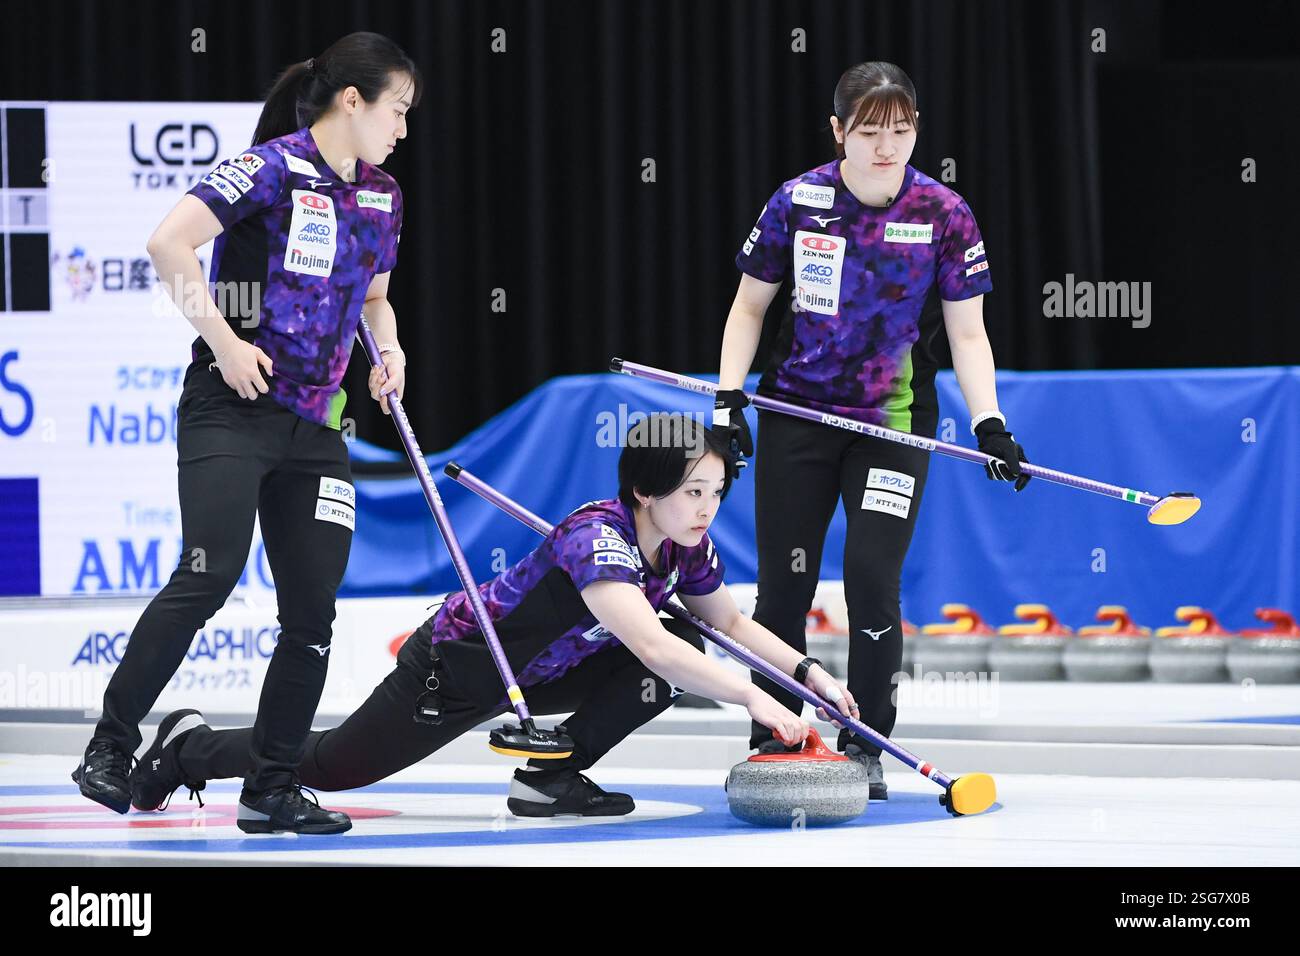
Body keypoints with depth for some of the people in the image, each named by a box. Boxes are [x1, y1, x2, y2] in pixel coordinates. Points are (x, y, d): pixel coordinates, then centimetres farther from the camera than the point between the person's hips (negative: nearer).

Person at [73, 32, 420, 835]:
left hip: (314, 423, 7)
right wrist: (223, 339, -19)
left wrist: (388, 348, 7)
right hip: (232, 409, -7)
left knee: (313, 612, 2)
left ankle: (273, 786, 11)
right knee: (211, 575, -19)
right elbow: (170, 242, -17)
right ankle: (110, 748, -9)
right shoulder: (274, 168, -10)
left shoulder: (381, 197, 13)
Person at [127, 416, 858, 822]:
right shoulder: (594, 540, -35)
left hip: (534, 674, 8)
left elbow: (732, 622, 10)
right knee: (331, 770, 0)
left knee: (682, 661, -10)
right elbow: (651, 646, -49)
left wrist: (810, 673, -3)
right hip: (455, 669, -7)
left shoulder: (686, 551, -10)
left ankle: (552, 775, 0)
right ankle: (191, 748, 25)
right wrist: (752, 698, -52)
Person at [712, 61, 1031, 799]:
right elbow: (750, 305, 6)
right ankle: (771, 741, 16)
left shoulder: (944, 215, -7)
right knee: (783, 587, 1)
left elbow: (968, 332, -3)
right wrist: (729, 397, -4)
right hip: (798, 414, 1)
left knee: (872, 580, -12)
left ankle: (866, 750, 3)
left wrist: (990, 423, -15)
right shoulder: (798, 202, -5)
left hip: (893, 424, -1)